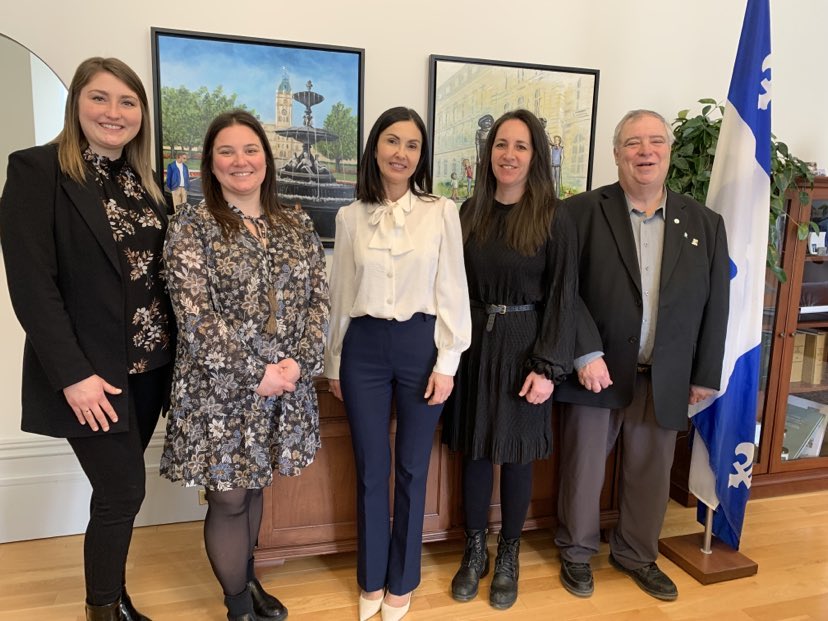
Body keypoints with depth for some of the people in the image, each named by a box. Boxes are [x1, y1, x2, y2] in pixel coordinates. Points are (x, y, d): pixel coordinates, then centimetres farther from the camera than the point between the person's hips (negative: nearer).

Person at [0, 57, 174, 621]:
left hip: (150, 363, 6)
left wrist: (173, 348, 4)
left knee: (119, 488, 15)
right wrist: (73, 374, -19)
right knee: (124, 491, 1)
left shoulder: (144, 179, 11)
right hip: (91, 369, -5)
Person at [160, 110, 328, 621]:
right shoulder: (192, 226, -6)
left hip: (286, 384, 4)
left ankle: (248, 579, 40)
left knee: (254, 487, 18)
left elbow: (319, 299, 2)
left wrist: (299, 363, -12)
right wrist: (255, 373, -16)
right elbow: (195, 315, -14)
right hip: (220, 389, -3)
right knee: (228, 498, 7)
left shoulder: (297, 224, 6)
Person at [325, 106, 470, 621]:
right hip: (364, 347, 2)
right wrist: (334, 364, 10)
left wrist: (447, 362, -6)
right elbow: (341, 296, 8)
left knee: (412, 468, 11)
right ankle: (371, 580, 32)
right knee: (371, 468, 12)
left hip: (420, 344, -1)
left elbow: (452, 291, -2)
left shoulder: (443, 212, -2)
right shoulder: (350, 217, 4)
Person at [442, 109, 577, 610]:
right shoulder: (470, 212, 3)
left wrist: (548, 367, -13)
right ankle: (475, 552, 31)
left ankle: (508, 556, 31)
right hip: (474, 342, 3)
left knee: (516, 455, 9)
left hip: (524, 346, -3)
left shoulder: (554, 219, -7)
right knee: (475, 451, 11)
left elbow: (562, 298, -8)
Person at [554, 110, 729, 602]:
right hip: (596, 369, -3)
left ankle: (637, 554, 40)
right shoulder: (582, 211, -6)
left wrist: (705, 374, 6)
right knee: (583, 469, 12)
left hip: (664, 378, 3)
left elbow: (715, 305, 7)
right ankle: (577, 552, 34)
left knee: (651, 473, 16)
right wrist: (586, 353, -17)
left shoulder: (705, 223, 5)